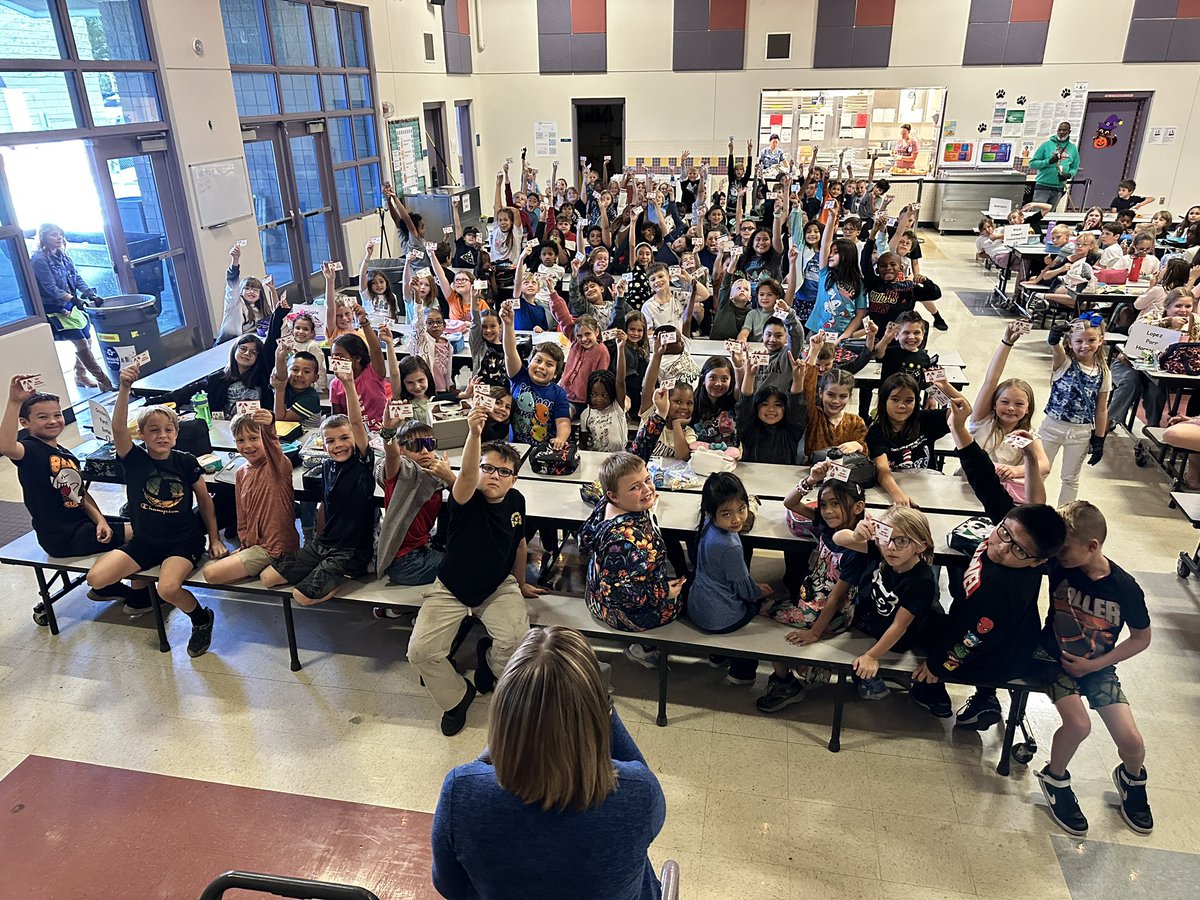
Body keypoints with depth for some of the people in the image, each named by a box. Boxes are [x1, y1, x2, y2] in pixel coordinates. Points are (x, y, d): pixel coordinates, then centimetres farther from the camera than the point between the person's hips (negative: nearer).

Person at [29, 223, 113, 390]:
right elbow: (50, 288, -20)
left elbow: (76, 277, 6)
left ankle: (81, 375, 29)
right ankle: (105, 382, -7)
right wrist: (73, 299, -32)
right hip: (57, 309, -7)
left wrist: (89, 293, -11)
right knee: (81, 344, -9)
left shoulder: (61, 255, 7)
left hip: (73, 306, 7)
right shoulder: (39, 259, -14)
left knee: (87, 341, 11)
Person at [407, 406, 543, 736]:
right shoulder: (467, 498, -20)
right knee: (421, 651, -15)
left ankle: (488, 657, 16)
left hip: (498, 586, 2)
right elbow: (466, 474, -46)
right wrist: (474, 433, -65)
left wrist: (521, 584, 23)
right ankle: (456, 696, 16)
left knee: (517, 641, -23)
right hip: (451, 588, -2)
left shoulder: (516, 501, -6)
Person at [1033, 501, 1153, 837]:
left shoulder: (1125, 588, -16)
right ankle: (1055, 777, 7)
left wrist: (1094, 665, -9)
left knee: (1131, 741, -8)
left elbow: (1141, 638, -3)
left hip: (1098, 667, 1)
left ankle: (1131, 778, 31)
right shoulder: (1058, 567, -16)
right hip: (1056, 658, -1)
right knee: (1078, 724, -24)